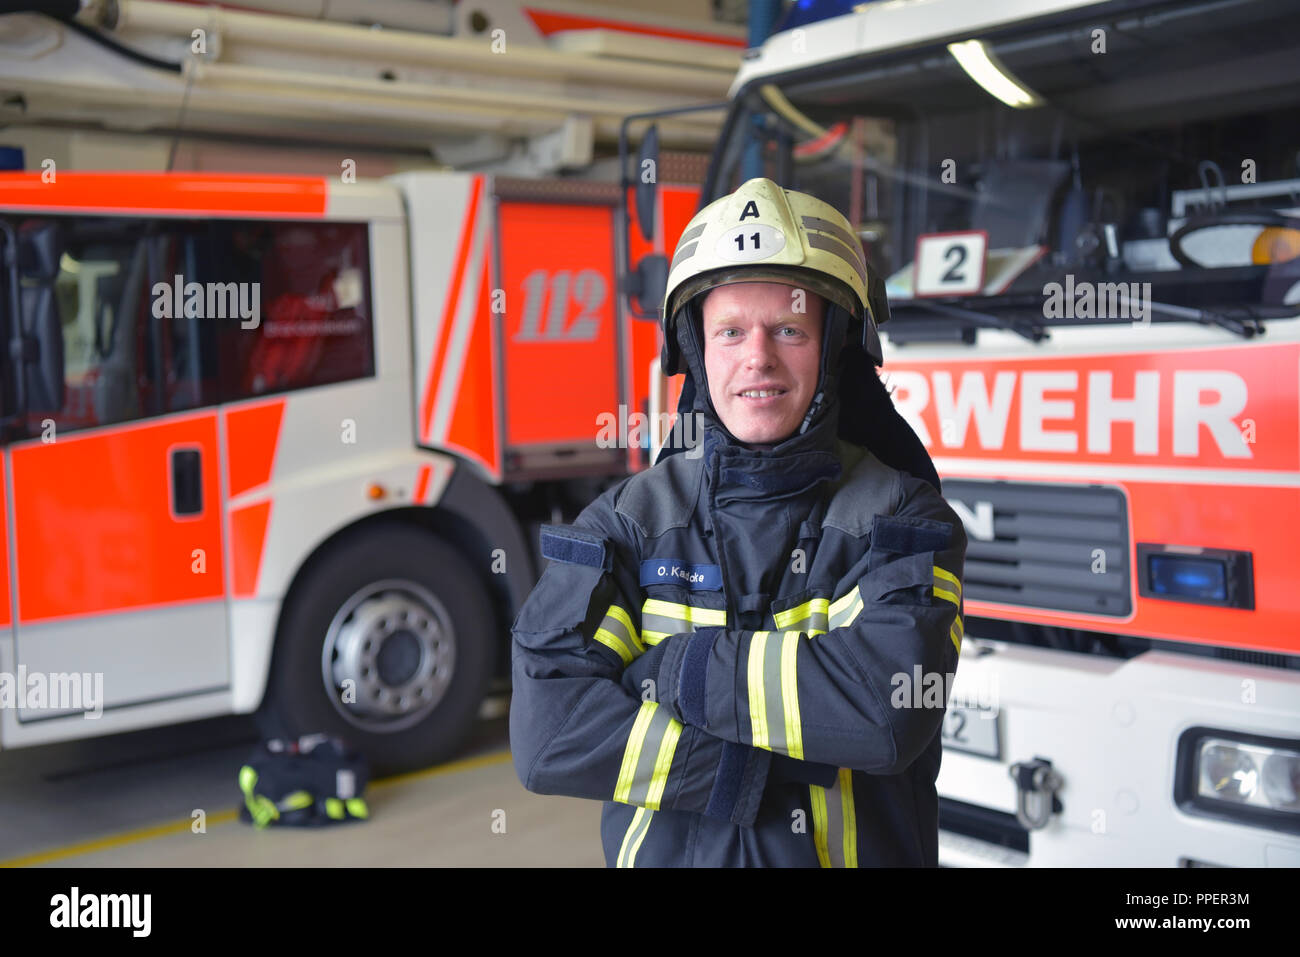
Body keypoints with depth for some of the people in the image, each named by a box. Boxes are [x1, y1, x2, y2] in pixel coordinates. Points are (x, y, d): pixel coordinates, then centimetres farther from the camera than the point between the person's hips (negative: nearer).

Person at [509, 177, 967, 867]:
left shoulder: (903, 518, -9)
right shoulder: (630, 520, -5)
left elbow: (888, 708, -26)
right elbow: (548, 732, -17)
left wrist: (672, 666, -20)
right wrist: (779, 764, -22)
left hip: (856, 853, -1)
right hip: (662, 857, 1)